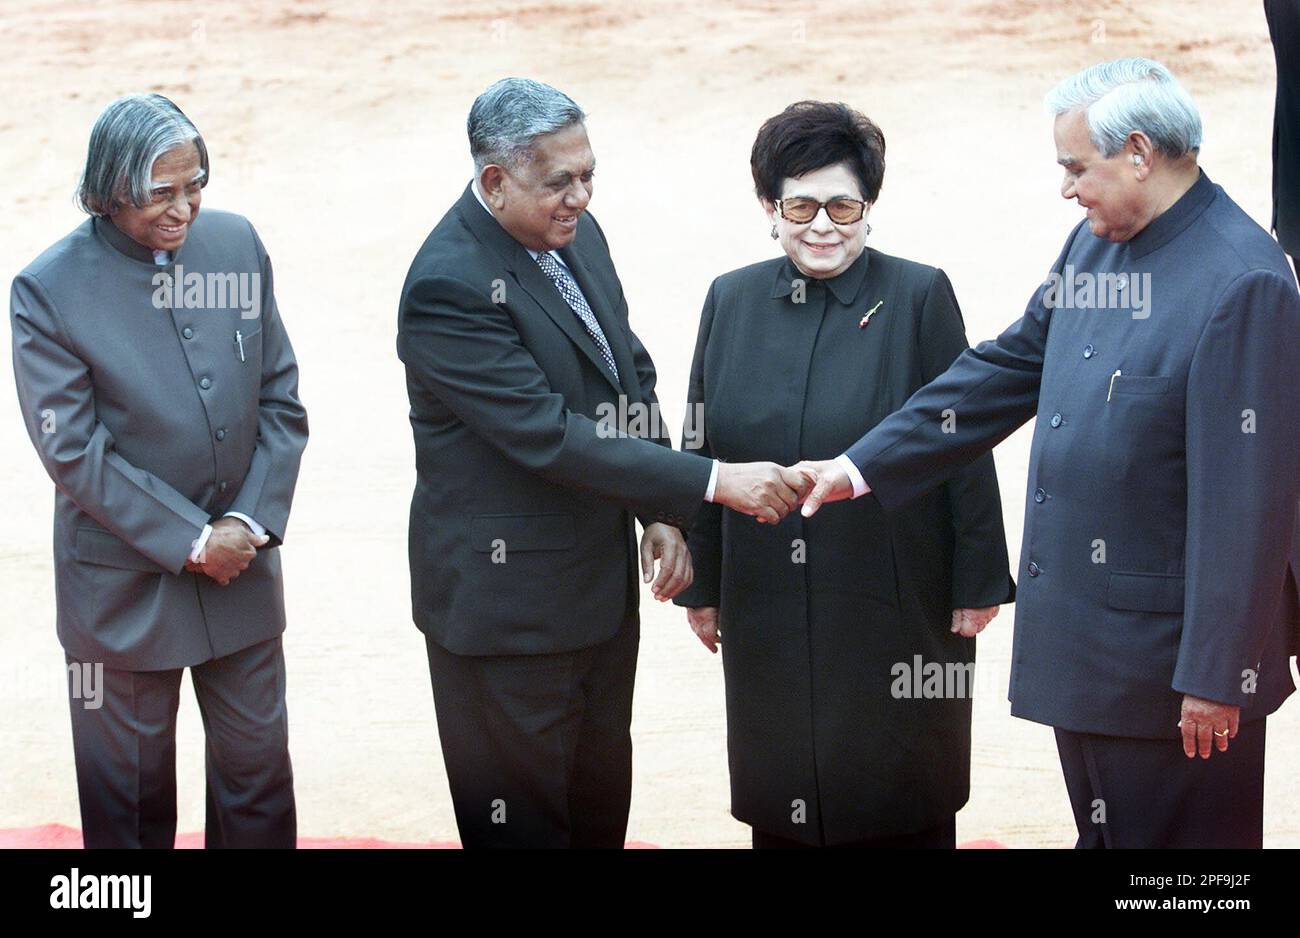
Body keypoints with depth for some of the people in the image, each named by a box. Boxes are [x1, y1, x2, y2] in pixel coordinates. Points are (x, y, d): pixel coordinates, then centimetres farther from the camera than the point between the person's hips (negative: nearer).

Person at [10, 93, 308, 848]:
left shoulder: (237, 243, -2)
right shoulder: (49, 291, -13)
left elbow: (281, 402, 2)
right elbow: (74, 452, -14)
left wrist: (249, 523, -10)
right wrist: (189, 541, -15)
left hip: (241, 562, 4)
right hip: (126, 581, -3)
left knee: (259, 770, 14)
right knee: (131, 790, 10)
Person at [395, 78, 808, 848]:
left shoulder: (576, 233, 3)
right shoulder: (448, 286, -24)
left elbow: (631, 373, 14)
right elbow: (549, 437, -27)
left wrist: (661, 512, 3)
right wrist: (713, 482, -27)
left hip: (602, 577, 8)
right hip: (510, 601, -8)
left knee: (602, 805, 20)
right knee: (522, 817, 5)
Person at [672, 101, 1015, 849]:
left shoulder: (919, 297, -7)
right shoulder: (732, 301, 4)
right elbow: (704, 451, 8)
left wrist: (978, 583, -6)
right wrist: (701, 584, 8)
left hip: (896, 606, -3)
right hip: (769, 612, 3)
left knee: (903, 807, 8)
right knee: (778, 797, 12)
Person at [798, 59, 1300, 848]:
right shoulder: (1096, 244, 6)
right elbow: (1011, 367, 15)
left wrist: (1216, 673, -20)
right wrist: (864, 466, 12)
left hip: (1167, 655, -8)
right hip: (1083, 636, 9)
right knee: (1103, 832, 20)